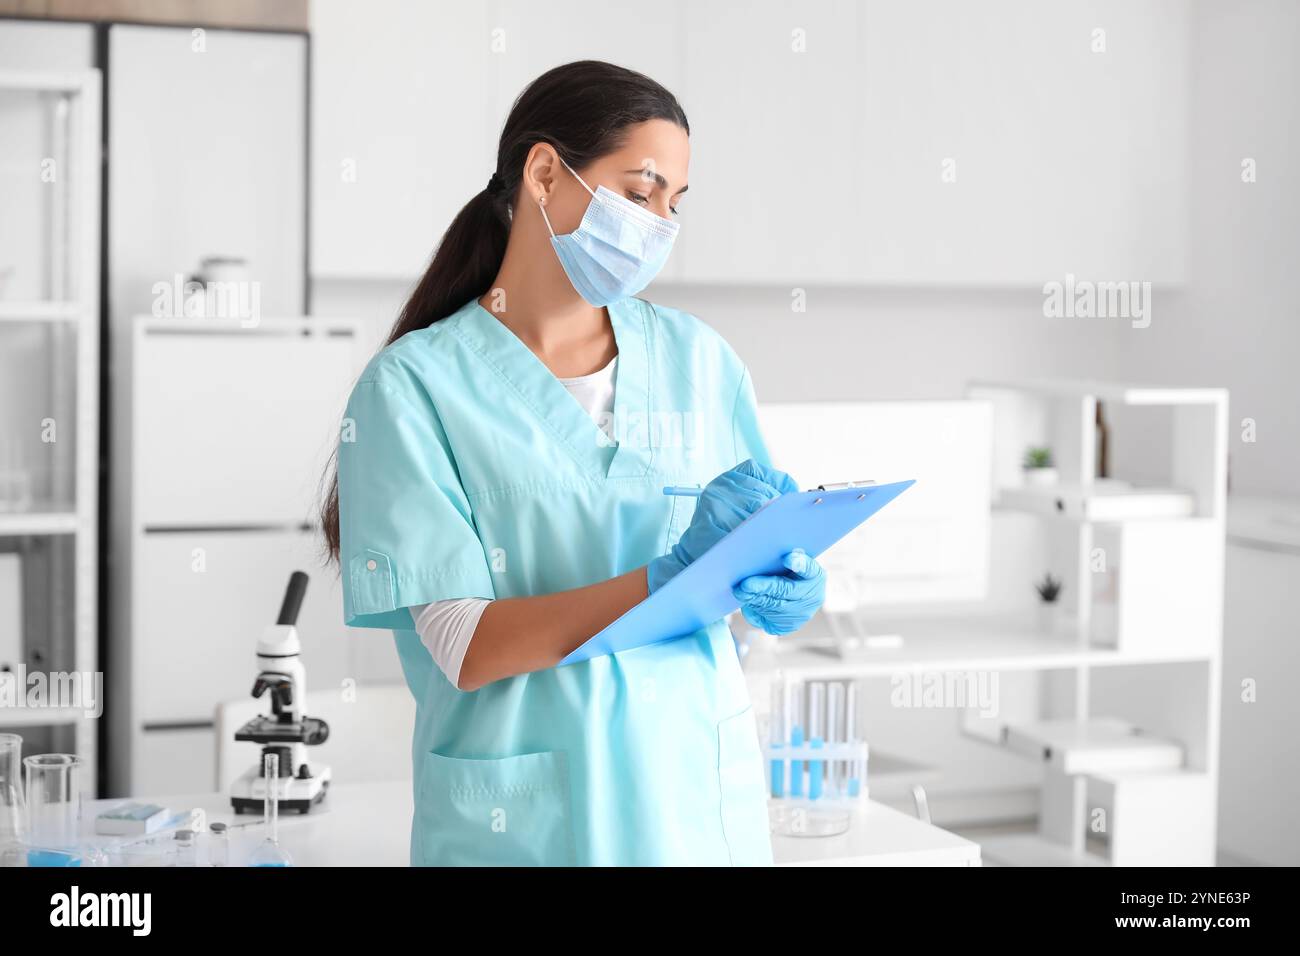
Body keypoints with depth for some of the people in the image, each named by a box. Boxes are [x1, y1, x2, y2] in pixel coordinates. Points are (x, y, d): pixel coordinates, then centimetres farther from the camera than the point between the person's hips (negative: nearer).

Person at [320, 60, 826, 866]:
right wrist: (668, 578, -27)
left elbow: (759, 544, 9)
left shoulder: (697, 359, 3)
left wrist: (792, 588, -14)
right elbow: (465, 648, -16)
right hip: (525, 818, -4)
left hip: (695, 783, 4)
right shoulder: (417, 384, -10)